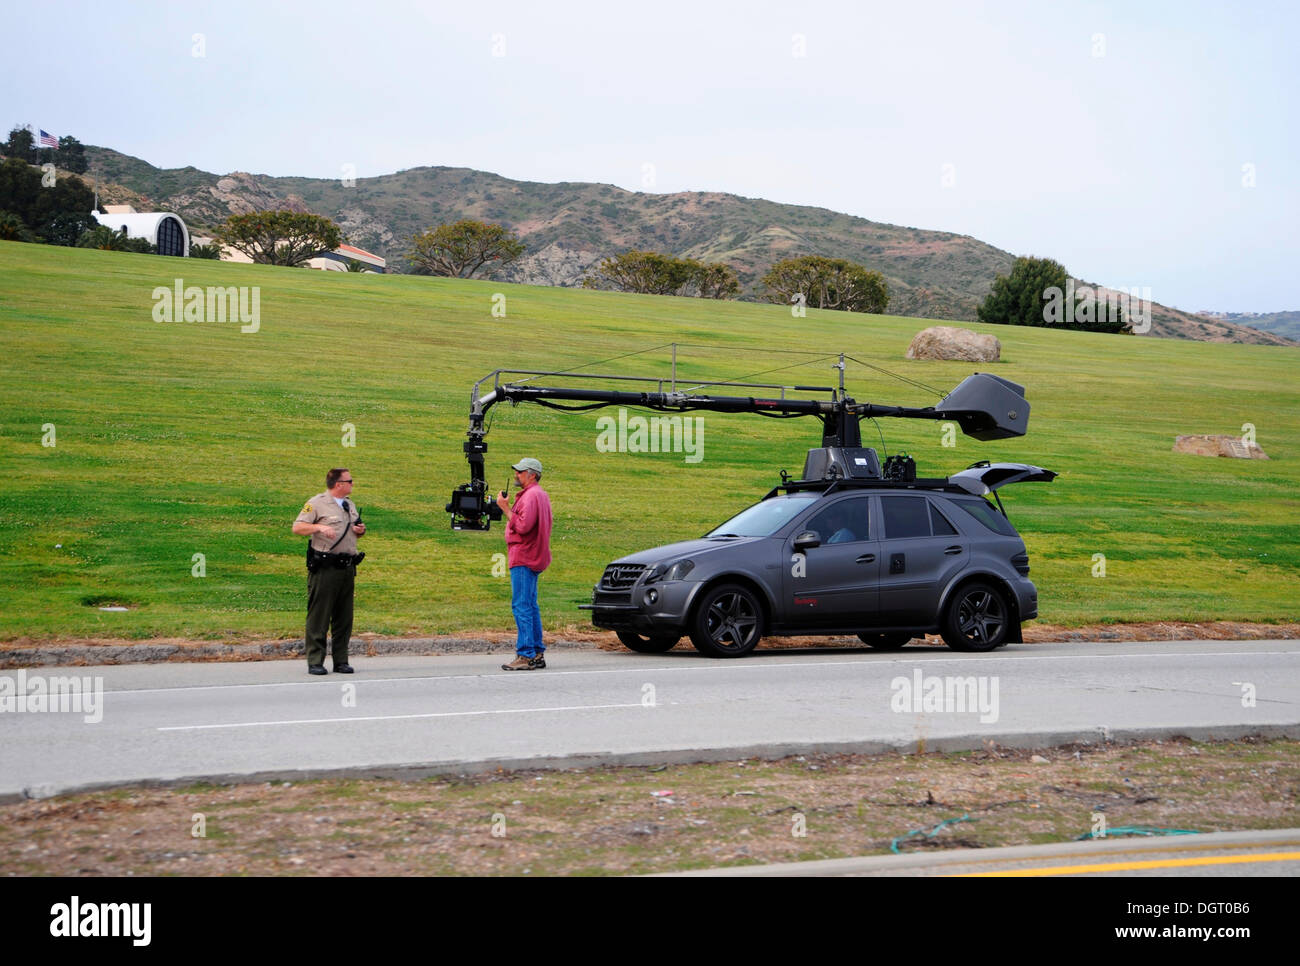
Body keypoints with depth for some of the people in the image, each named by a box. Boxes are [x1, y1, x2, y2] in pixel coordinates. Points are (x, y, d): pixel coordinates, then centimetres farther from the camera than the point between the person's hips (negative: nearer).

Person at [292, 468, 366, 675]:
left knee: (344, 617, 8)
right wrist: (319, 527, -22)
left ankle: (341, 661, 14)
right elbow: (297, 527, -7)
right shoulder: (317, 503, -4)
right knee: (318, 616, -4)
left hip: (347, 567, 7)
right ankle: (315, 662, -1)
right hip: (324, 567, -7)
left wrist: (361, 530, 8)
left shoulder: (350, 505, 18)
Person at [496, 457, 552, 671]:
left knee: (521, 606, -11)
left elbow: (523, 526, -21)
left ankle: (526, 656, -14)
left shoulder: (531, 495, -14)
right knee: (530, 606, 13)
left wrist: (506, 509, -15)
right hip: (533, 558, 11)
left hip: (523, 559, -11)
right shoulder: (541, 494, 20)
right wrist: (507, 509, 12)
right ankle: (537, 654, 16)